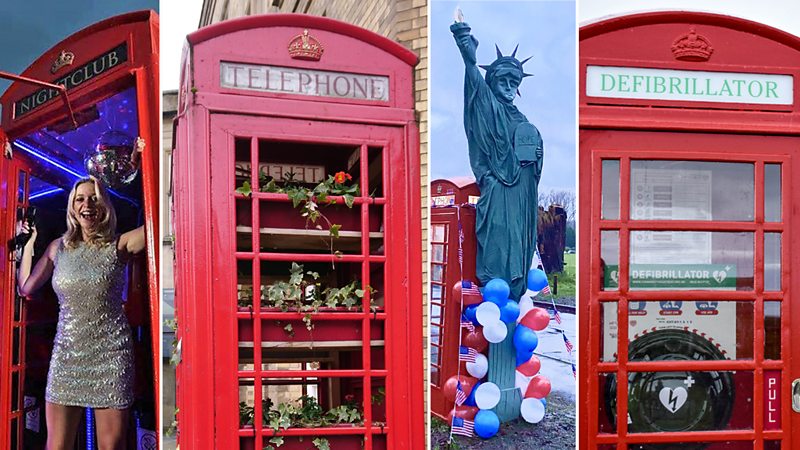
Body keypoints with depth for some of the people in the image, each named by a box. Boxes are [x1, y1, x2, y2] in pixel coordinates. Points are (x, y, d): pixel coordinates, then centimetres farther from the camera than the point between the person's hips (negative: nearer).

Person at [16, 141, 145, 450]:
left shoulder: (118, 247, -1)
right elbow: (25, 287, 18)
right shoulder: (58, 248, 11)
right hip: (66, 354, 3)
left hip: (109, 354, -3)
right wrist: (29, 241, 19)